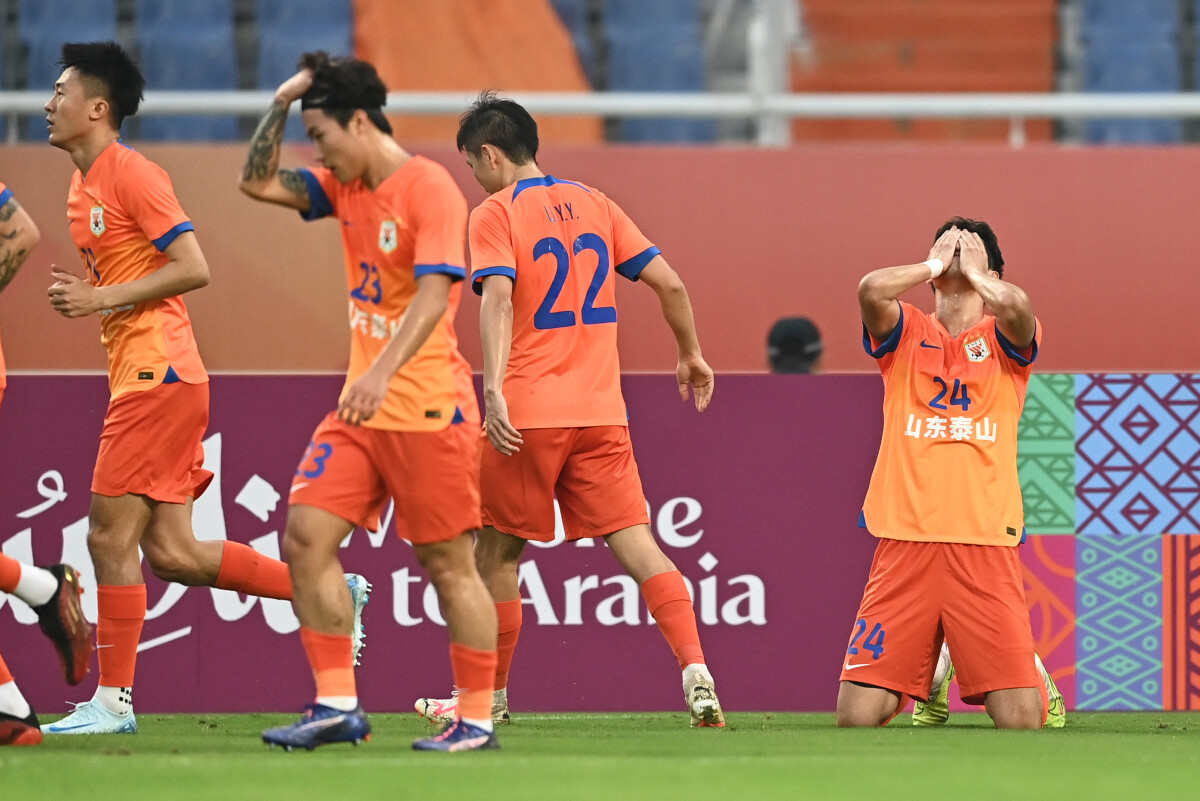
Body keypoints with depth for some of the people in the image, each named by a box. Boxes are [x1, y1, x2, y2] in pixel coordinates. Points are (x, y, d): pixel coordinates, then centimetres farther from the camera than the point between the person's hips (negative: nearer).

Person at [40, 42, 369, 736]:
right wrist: (79, 294, 9)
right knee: (171, 552, 6)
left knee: (112, 535, -8)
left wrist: (104, 298, -17)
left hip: (158, 377, -10)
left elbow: (194, 268, -17)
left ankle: (114, 701, -2)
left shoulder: (131, 173, -11)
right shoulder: (84, 185, 19)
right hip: (142, 375, 10)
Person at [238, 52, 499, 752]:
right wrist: (280, 105, 4)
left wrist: (383, 371, -34)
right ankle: (337, 706, 1)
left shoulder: (430, 189, -14)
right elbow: (260, 183, 16)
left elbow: (433, 295, -23)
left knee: (449, 563, -2)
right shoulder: (347, 188, 11)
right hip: (362, 407, 8)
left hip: (426, 406, -8)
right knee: (307, 532, -3)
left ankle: (477, 720, 7)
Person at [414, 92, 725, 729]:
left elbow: (498, 297, -19)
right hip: (602, 411, 4)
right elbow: (669, 282, 12)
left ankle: (489, 695, 19)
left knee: (497, 550, 11)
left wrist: (494, 389, -28)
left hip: (528, 413, -4)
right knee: (634, 541, -1)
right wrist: (691, 354, 27)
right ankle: (697, 676, -18)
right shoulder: (593, 205, 13)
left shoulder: (495, 215, -3)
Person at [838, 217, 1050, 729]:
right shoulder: (906, 332, 13)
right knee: (858, 714, -10)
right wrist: (936, 264, 5)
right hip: (905, 542, 1)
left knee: (1022, 721, -10)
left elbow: (1016, 306, -14)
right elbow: (872, 290, -9)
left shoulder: (1004, 339, 11)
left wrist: (974, 271, 4)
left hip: (986, 543, -1)